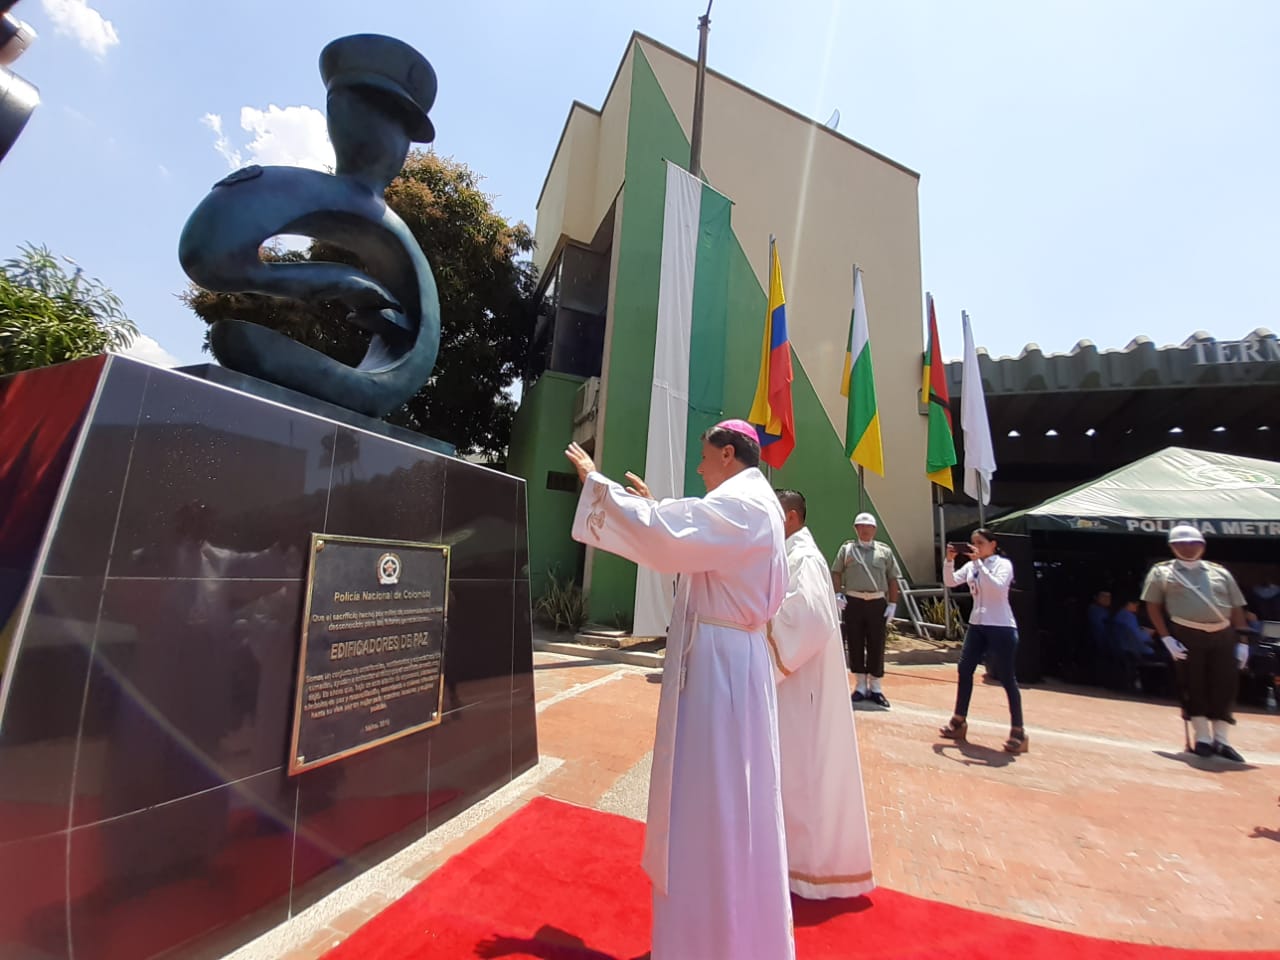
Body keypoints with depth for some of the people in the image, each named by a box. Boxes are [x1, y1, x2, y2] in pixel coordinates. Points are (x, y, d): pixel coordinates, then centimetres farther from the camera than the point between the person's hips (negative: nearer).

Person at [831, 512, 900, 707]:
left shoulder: (885, 551, 8)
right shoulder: (847, 548, 6)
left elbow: (892, 579, 8)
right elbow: (836, 573, 5)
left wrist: (892, 604, 2)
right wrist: (838, 594, -7)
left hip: (877, 603, 1)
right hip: (853, 602, 0)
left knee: (876, 646, 5)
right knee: (855, 645, 5)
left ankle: (875, 688, 18)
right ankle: (860, 686, 18)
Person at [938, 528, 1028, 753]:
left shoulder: (1003, 564, -7)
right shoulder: (971, 566, 9)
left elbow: (998, 587, -25)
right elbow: (951, 581, 0)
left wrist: (979, 562, -27)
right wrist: (949, 560, -13)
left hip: (1001, 627, -6)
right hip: (977, 625, 6)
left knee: (1007, 678, -1)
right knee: (965, 670, 7)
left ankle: (1018, 732, 11)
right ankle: (959, 722, 19)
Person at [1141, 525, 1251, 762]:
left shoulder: (1220, 572, 13)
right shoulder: (1161, 572, 2)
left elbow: (1237, 608, 12)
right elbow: (1153, 606, 0)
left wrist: (1242, 641, 3)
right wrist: (1166, 638, -8)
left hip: (1224, 635, 3)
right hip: (1187, 635, -3)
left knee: (1226, 688, 4)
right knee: (1193, 687, -1)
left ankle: (1221, 740, 18)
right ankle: (1203, 738, 12)